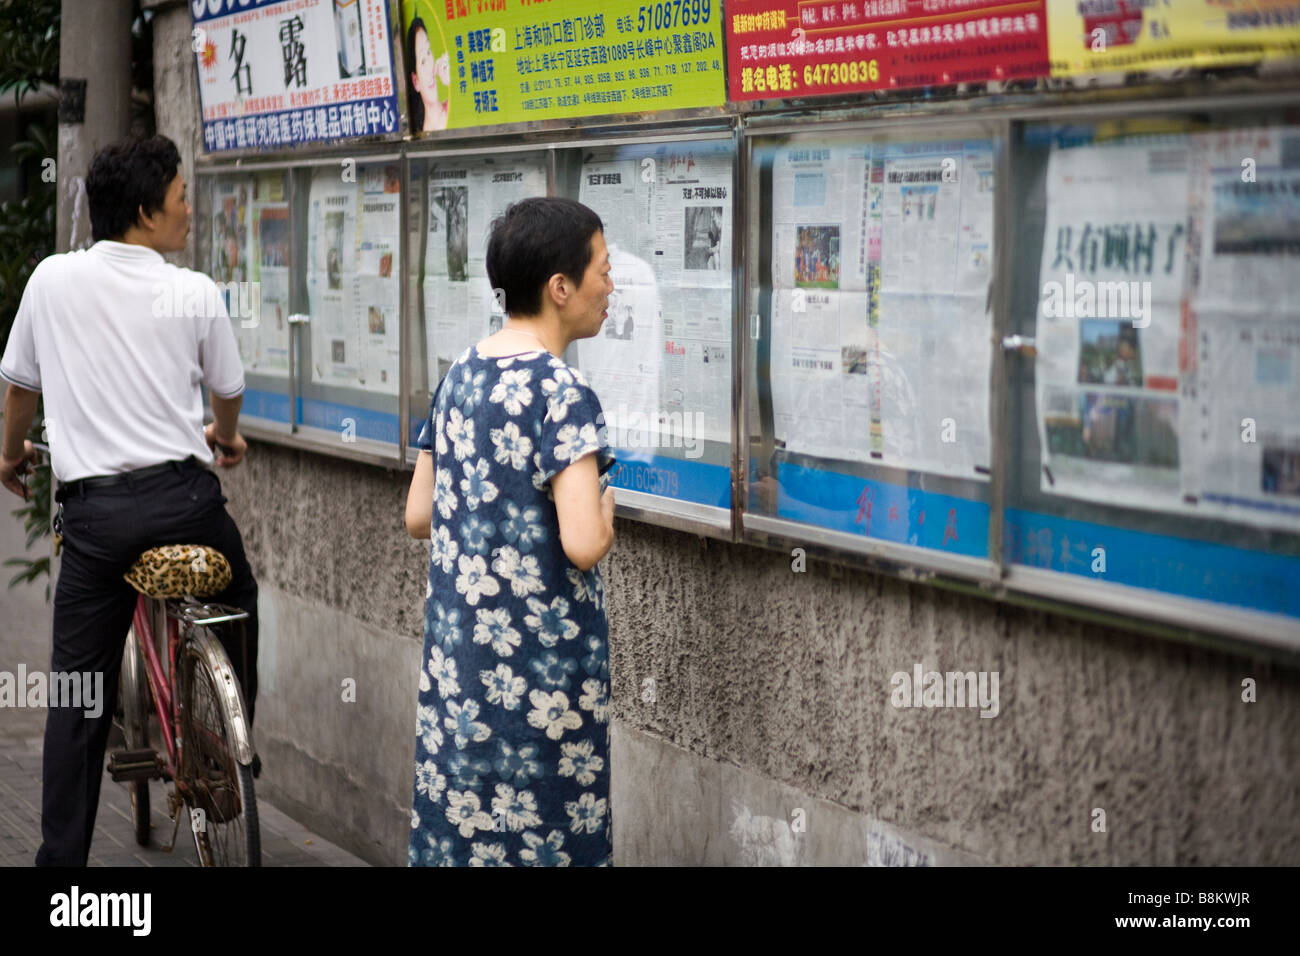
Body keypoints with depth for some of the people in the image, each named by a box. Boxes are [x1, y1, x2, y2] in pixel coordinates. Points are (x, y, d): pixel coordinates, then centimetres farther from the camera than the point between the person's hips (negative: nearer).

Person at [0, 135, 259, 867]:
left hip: (93, 507, 1)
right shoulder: (195, 294, -2)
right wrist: (227, 436, 38)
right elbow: (228, 389, 15)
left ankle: (63, 855, 6)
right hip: (183, 496, -1)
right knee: (239, 607, 29)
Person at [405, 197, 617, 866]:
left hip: (455, 652, 8)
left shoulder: (460, 376, 7)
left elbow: (418, 516, 13)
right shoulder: (561, 393, -17)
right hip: (542, 659, -7)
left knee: (455, 825, 12)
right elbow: (582, 545, -25)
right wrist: (605, 509, -5)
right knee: (542, 836, 3)